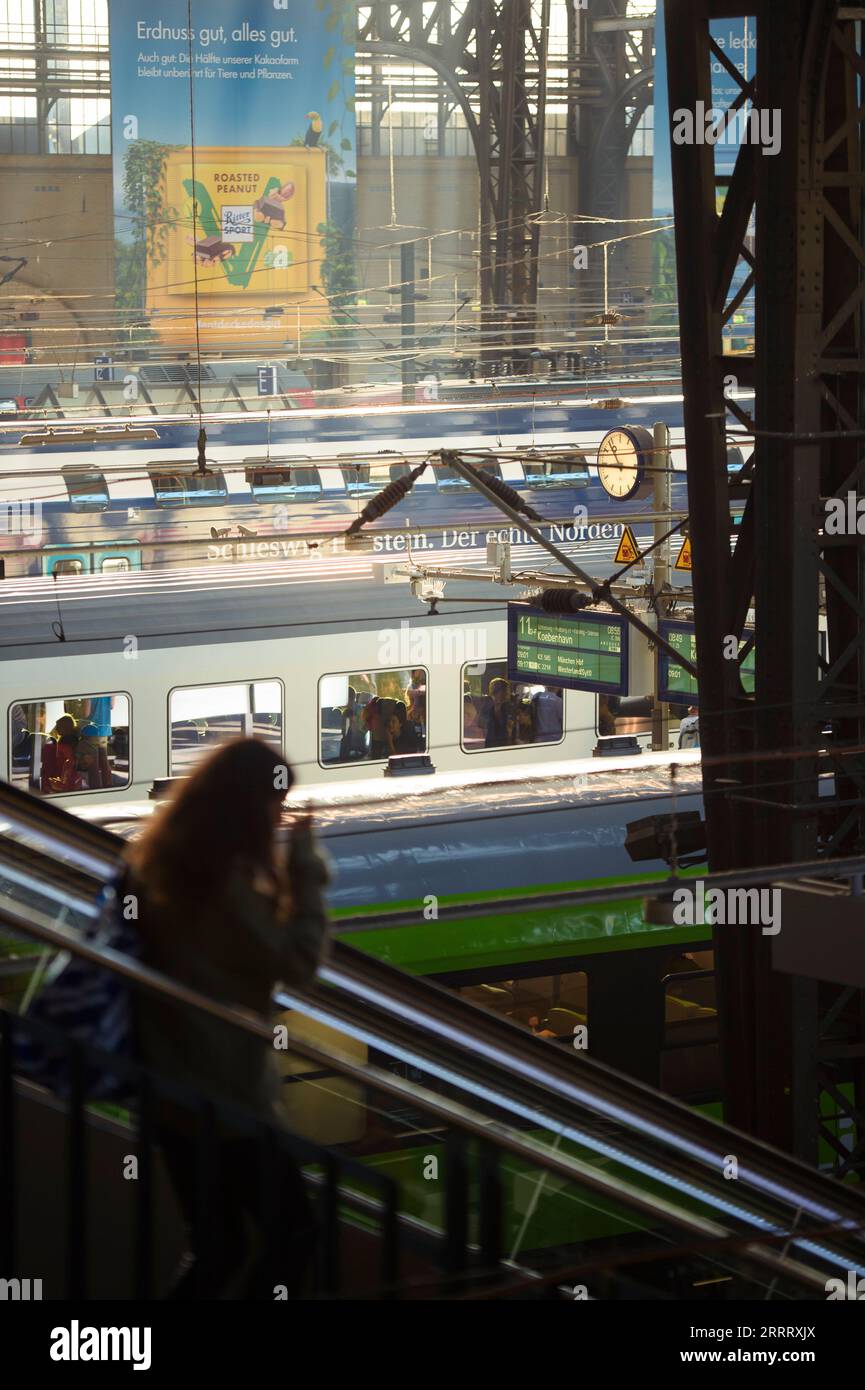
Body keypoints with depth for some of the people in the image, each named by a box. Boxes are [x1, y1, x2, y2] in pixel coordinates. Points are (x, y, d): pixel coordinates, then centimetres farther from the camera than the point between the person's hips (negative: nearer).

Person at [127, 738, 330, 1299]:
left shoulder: (161, 861, 6)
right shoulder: (228, 878, -20)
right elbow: (298, 962, -15)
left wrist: (284, 874, 9)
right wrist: (304, 866, -12)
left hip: (176, 1093, 8)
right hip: (228, 1096, -8)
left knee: (219, 1249, 16)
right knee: (293, 1235, 5)